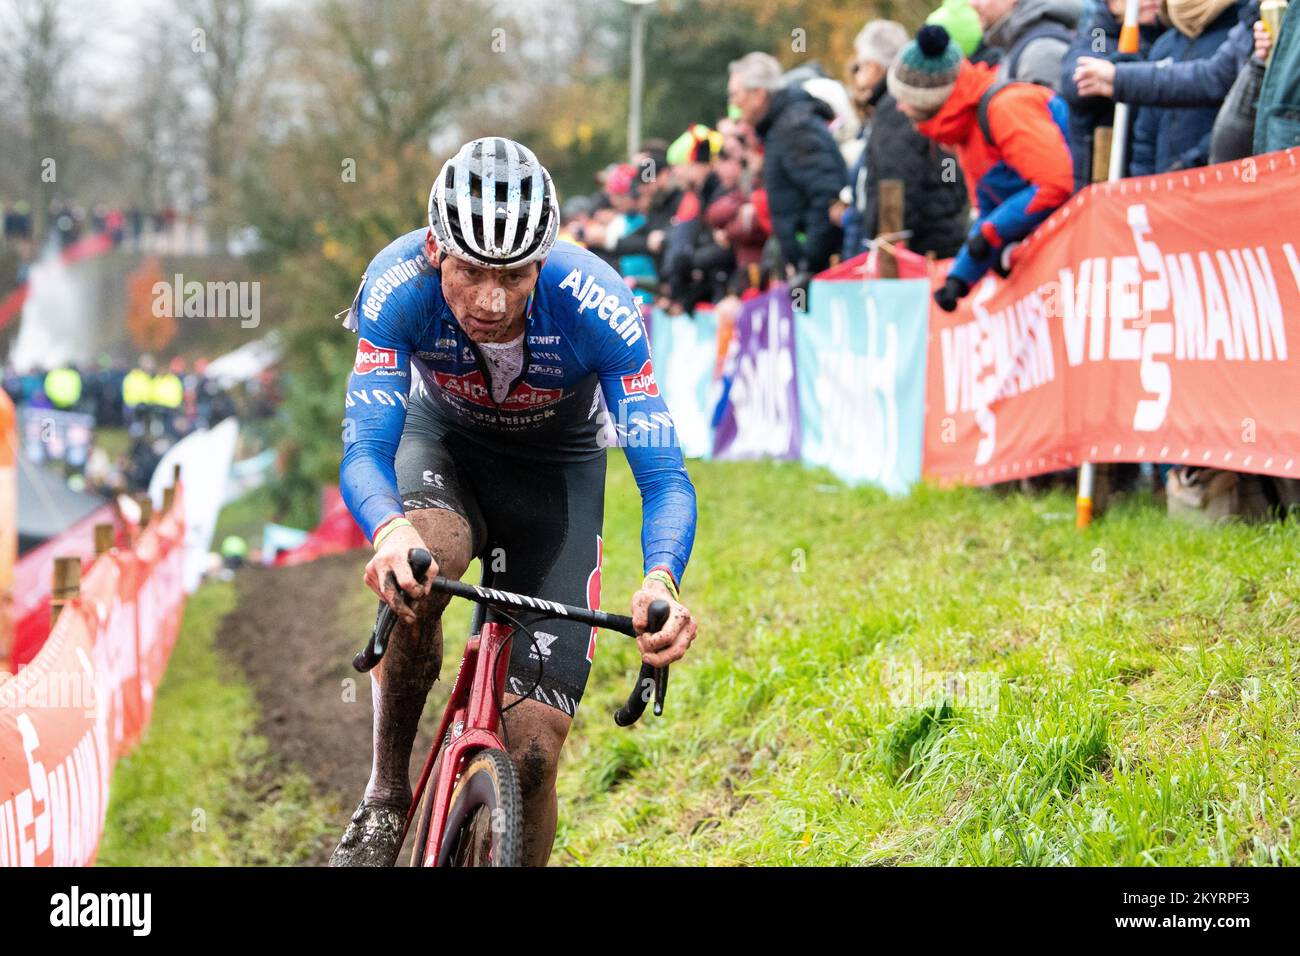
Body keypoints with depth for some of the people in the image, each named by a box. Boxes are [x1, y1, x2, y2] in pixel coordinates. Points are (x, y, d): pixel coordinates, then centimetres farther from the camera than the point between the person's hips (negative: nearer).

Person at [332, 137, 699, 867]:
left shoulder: (599, 308, -34)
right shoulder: (398, 286, -32)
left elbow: (665, 478, -34)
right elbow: (364, 451, -35)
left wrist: (662, 579, -56)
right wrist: (390, 530, -59)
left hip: (556, 469, 0)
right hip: (444, 441, 0)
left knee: (532, 752, -12)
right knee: (422, 562, -37)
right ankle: (386, 796, -17)